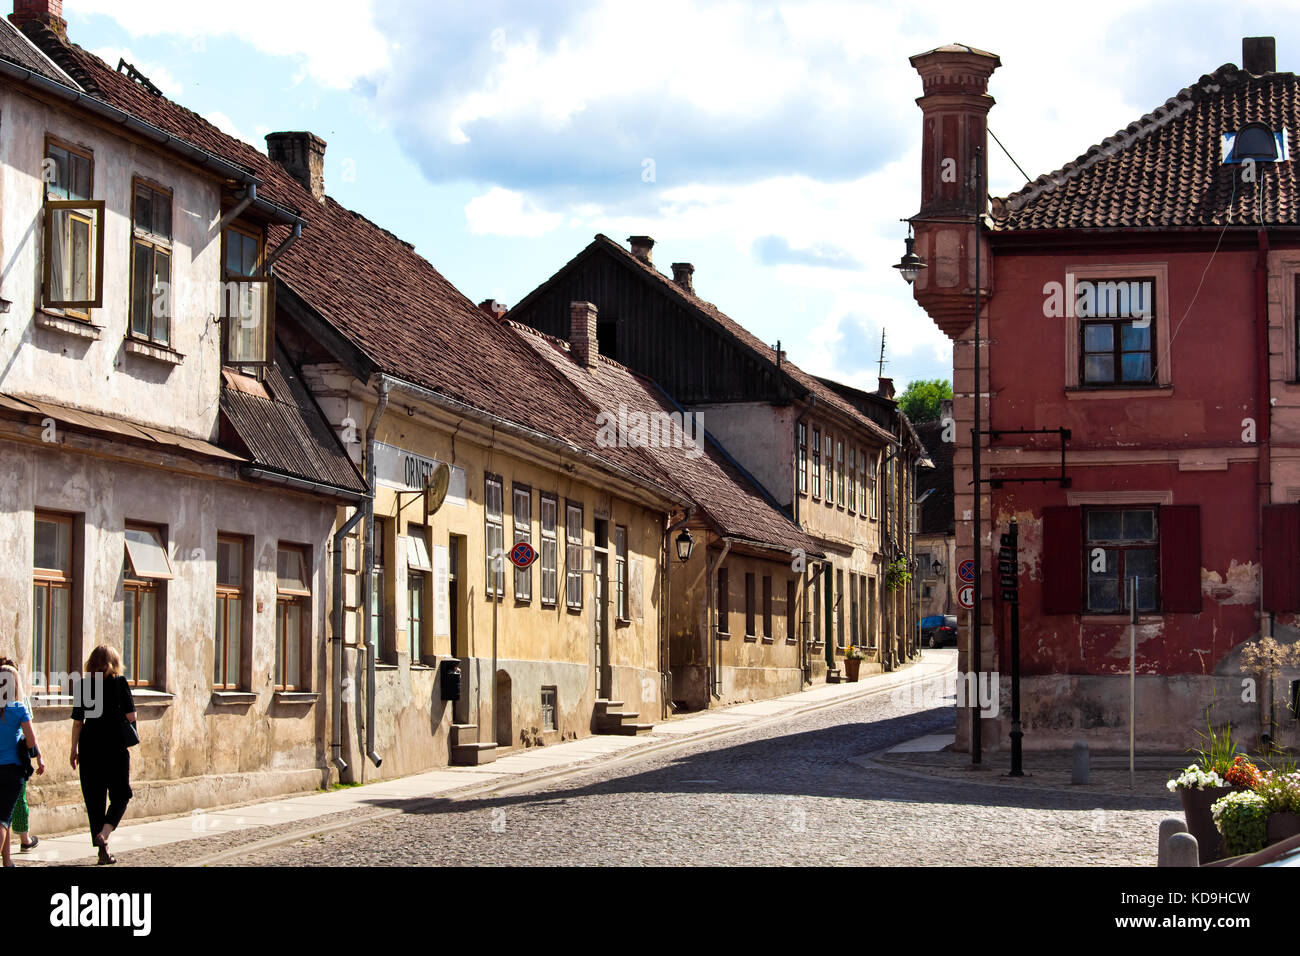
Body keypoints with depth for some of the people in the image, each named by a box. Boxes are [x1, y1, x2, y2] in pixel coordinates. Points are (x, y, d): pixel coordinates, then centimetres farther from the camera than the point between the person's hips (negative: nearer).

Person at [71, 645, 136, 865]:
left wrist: (74, 750, 9)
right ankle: (104, 833, -14)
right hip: (115, 747, -2)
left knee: (94, 798, 8)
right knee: (120, 795, 9)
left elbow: (77, 721, 2)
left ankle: (102, 851, 9)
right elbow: (131, 716, -7)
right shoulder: (120, 682, -4)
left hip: (89, 747, 2)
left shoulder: (84, 684, 2)